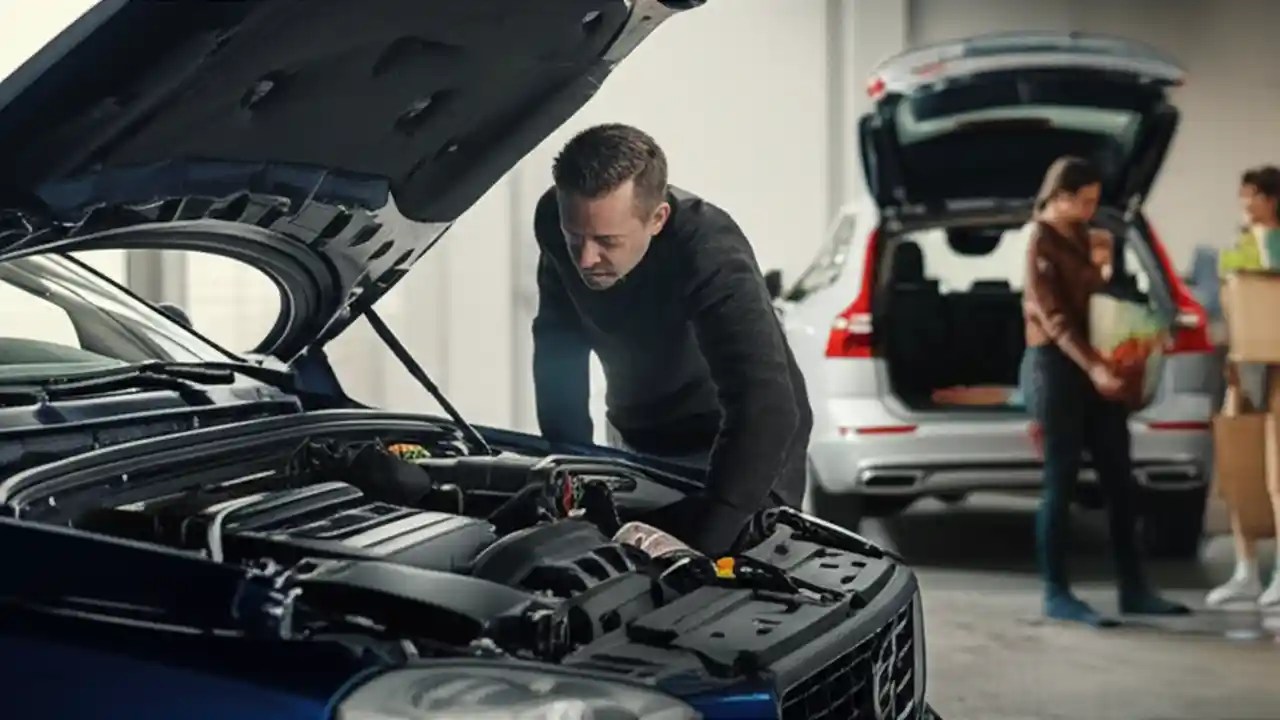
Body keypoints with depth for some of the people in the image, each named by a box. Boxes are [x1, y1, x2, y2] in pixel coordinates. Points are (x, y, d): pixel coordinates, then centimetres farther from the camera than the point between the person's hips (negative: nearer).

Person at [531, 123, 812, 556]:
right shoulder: (555, 222, -19)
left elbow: (766, 409, -46)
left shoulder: (709, 252, -36)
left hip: (736, 455, -5)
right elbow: (558, 336, -1)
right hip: (636, 441, 5)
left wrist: (698, 544, -54)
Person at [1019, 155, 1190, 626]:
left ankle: (1133, 590, 13)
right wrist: (1092, 366, -29)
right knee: (1061, 484, -4)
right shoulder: (1042, 243, -9)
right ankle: (1057, 594, 4)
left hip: (1094, 367, 8)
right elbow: (1054, 318, -19)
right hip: (1056, 368, -8)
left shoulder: (1081, 236, 17)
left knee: (1120, 481, 7)